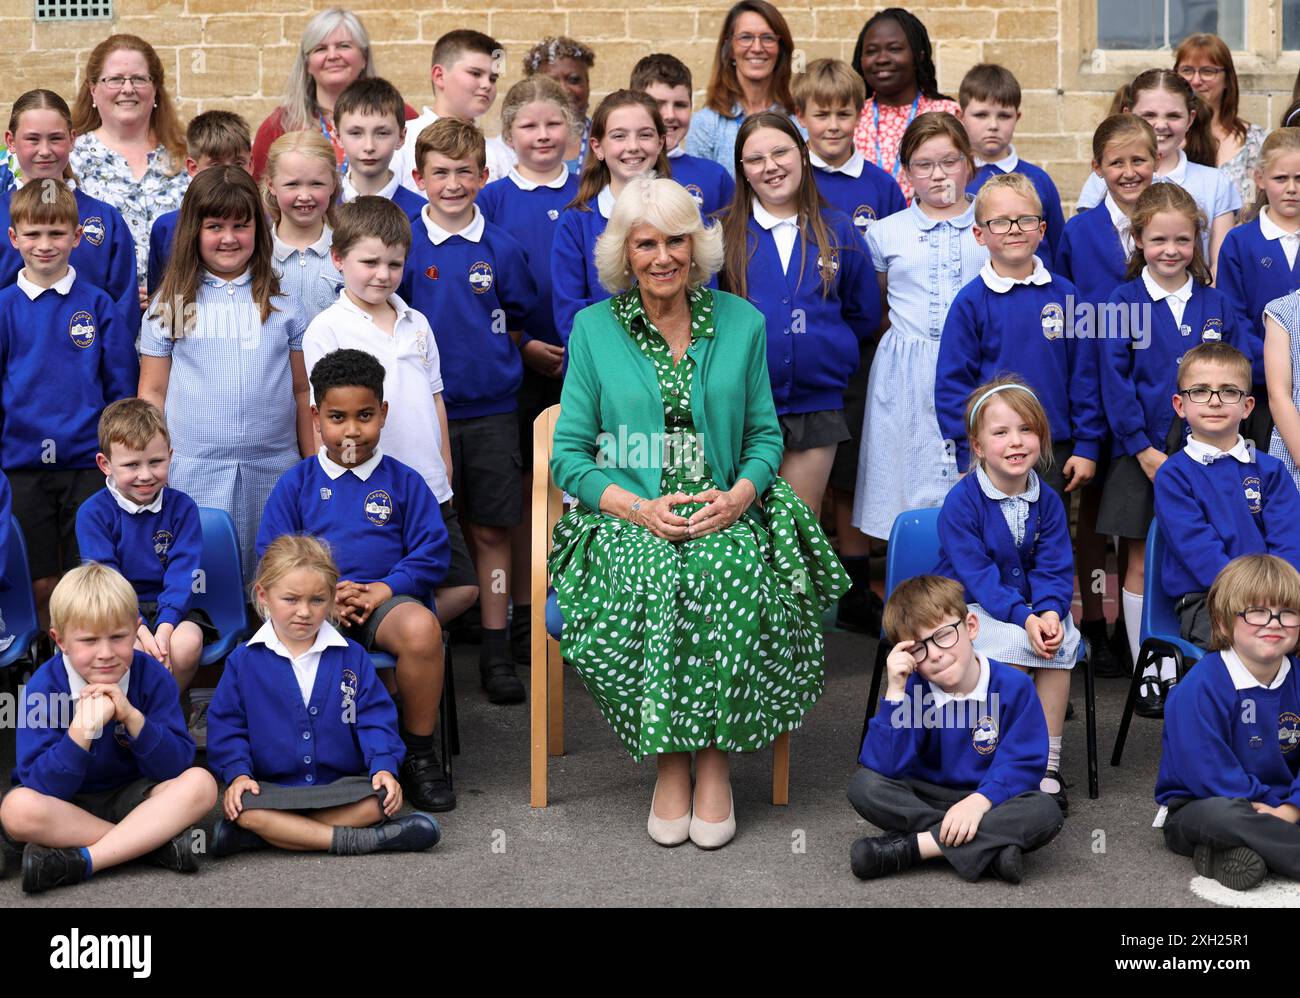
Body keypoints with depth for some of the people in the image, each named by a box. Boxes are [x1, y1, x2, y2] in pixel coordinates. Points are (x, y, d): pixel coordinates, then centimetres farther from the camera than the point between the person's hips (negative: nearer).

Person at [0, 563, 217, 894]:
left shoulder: (153, 677, -10)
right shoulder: (42, 688, -16)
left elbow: (176, 767, -15)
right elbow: (43, 787, -23)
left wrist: (133, 718, -29)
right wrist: (82, 728, -36)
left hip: (132, 797, 2)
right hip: (66, 804, -2)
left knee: (200, 783, -25)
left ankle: (83, 860, -27)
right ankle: (157, 842, -25)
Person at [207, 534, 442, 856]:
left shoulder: (351, 657, 7)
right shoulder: (243, 661, 5)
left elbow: (375, 719, 5)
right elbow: (227, 725, 3)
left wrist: (384, 766, -13)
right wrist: (237, 773, -14)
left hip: (342, 785, 2)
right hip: (272, 789, -1)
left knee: (381, 796, -30)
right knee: (241, 806, -34)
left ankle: (252, 835, -28)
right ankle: (352, 838, -33)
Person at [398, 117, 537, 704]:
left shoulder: (502, 249, 2)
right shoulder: (404, 248, -2)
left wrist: (484, 362, 5)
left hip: (491, 411, 1)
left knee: (491, 529, 6)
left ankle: (496, 651, 14)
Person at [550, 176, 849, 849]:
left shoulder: (741, 322, 10)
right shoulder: (594, 328, 5)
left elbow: (765, 433, 12)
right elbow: (569, 454, 4)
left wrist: (740, 494, -10)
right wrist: (638, 506, -13)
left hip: (724, 514, 1)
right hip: (628, 518, -1)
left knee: (728, 577, -33)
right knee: (651, 581, -34)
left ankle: (714, 758, -21)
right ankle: (669, 762, -20)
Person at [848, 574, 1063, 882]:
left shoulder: (1014, 686, -12)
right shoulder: (912, 690, -9)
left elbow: (1023, 764, -15)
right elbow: (883, 767, -19)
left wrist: (979, 800, -33)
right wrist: (895, 691, -25)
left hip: (989, 801, -1)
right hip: (927, 798, 1)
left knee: (1045, 811, -32)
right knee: (865, 785, -24)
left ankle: (911, 846, -29)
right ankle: (990, 847, -29)